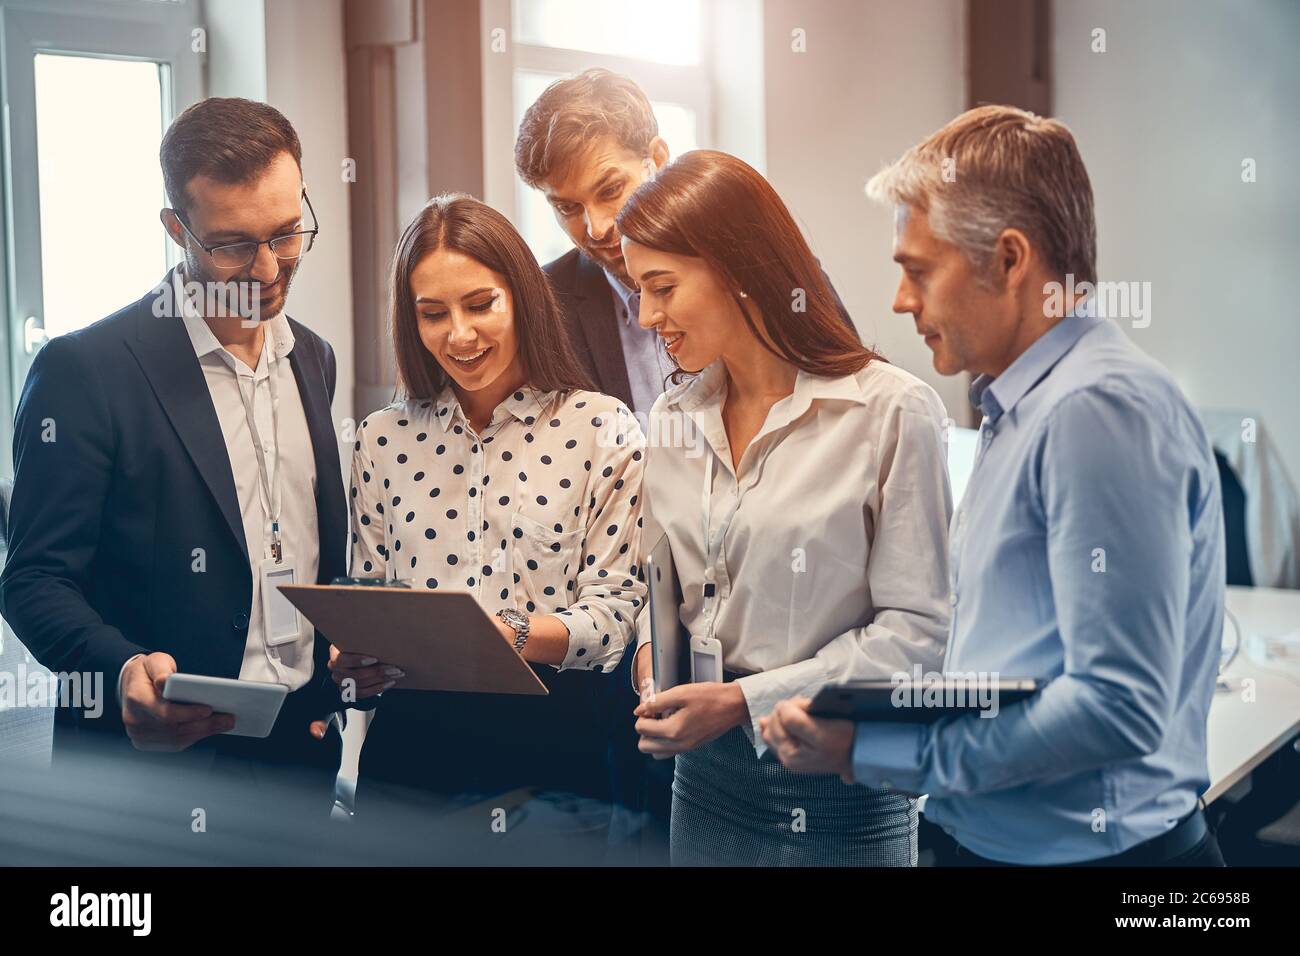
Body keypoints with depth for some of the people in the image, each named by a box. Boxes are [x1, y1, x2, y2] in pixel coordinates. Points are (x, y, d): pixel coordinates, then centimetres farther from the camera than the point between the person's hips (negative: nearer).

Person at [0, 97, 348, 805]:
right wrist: (124, 670, -29)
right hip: (158, 753, -5)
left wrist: (335, 687, 1)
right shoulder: (85, 369, -12)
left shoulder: (312, 359, 7)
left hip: (306, 746, 5)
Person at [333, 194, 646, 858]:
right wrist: (355, 660, -11)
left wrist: (511, 634, -23)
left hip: (552, 740, -2)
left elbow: (616, 610, -6)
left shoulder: (603, 429, -2)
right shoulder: (384, 440, 8)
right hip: (409, 739, 3)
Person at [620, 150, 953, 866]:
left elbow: (917, 628, -14)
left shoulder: (891, 411, -12)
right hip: (707, 776, 5)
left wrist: (742, 701, -17)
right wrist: (655, 646, -4)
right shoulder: (671, 419, 7)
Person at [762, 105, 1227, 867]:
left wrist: (870, 749, -20)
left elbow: (1121, 706, -25)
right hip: (988, 838, 8)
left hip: (1088, 846, -8)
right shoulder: (1022, 409, 11)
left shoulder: (1100, 410, -19)